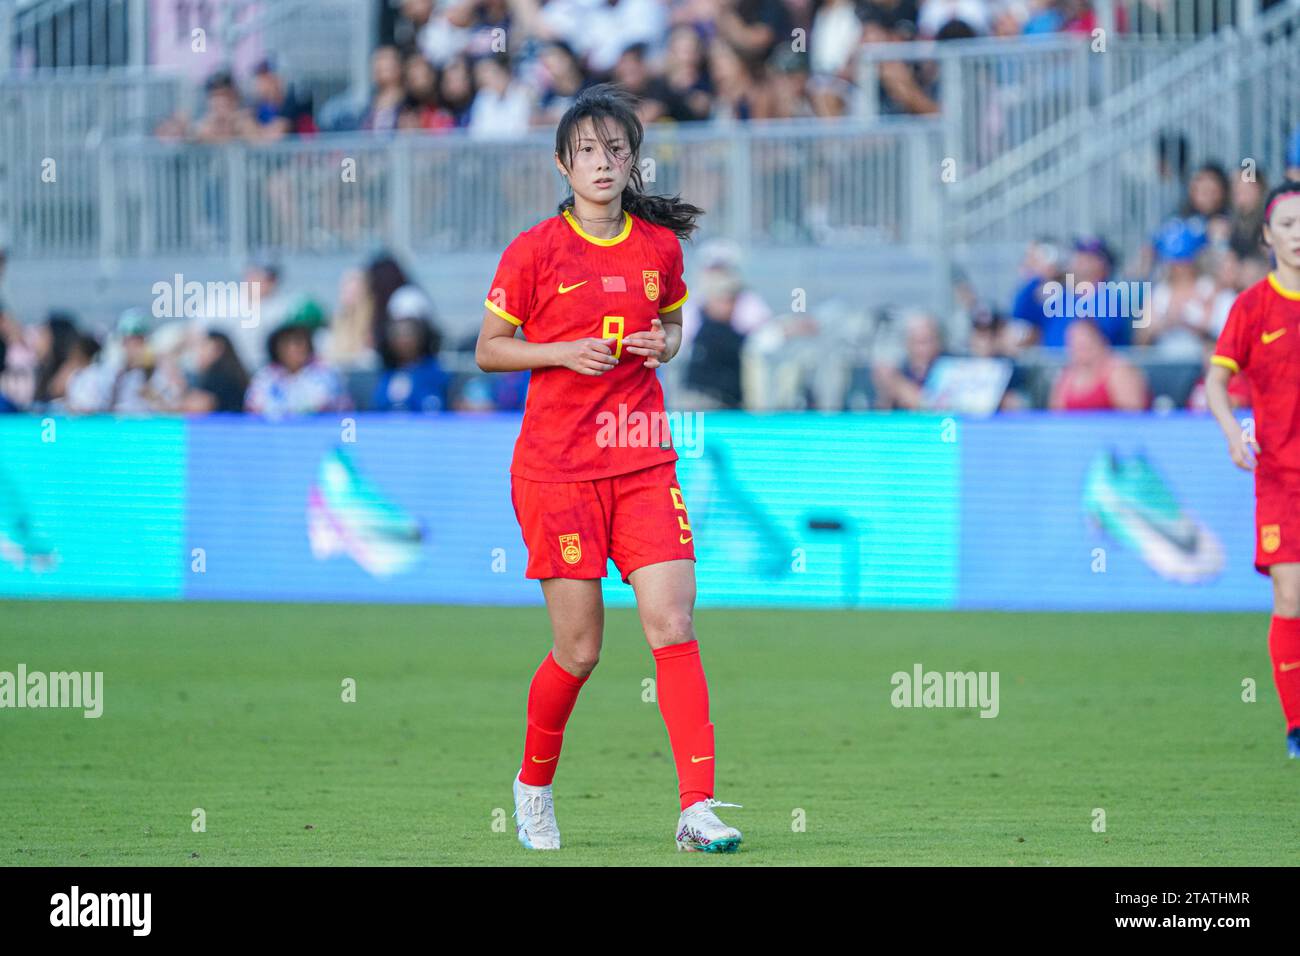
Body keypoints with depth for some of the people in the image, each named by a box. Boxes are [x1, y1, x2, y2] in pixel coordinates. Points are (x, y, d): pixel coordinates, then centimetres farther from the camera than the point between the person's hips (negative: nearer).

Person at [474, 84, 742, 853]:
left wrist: (662, 345, -1)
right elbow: (489, 351, 2)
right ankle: (534, 786, 26)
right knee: (580, 650, 0)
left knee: (674, 627, -11)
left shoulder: (660, 246, 6)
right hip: (558, 467, -3)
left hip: (643, 462, 3)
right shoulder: (535, 251, -4)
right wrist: (565, 352, -14)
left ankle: (698, 809, -14)